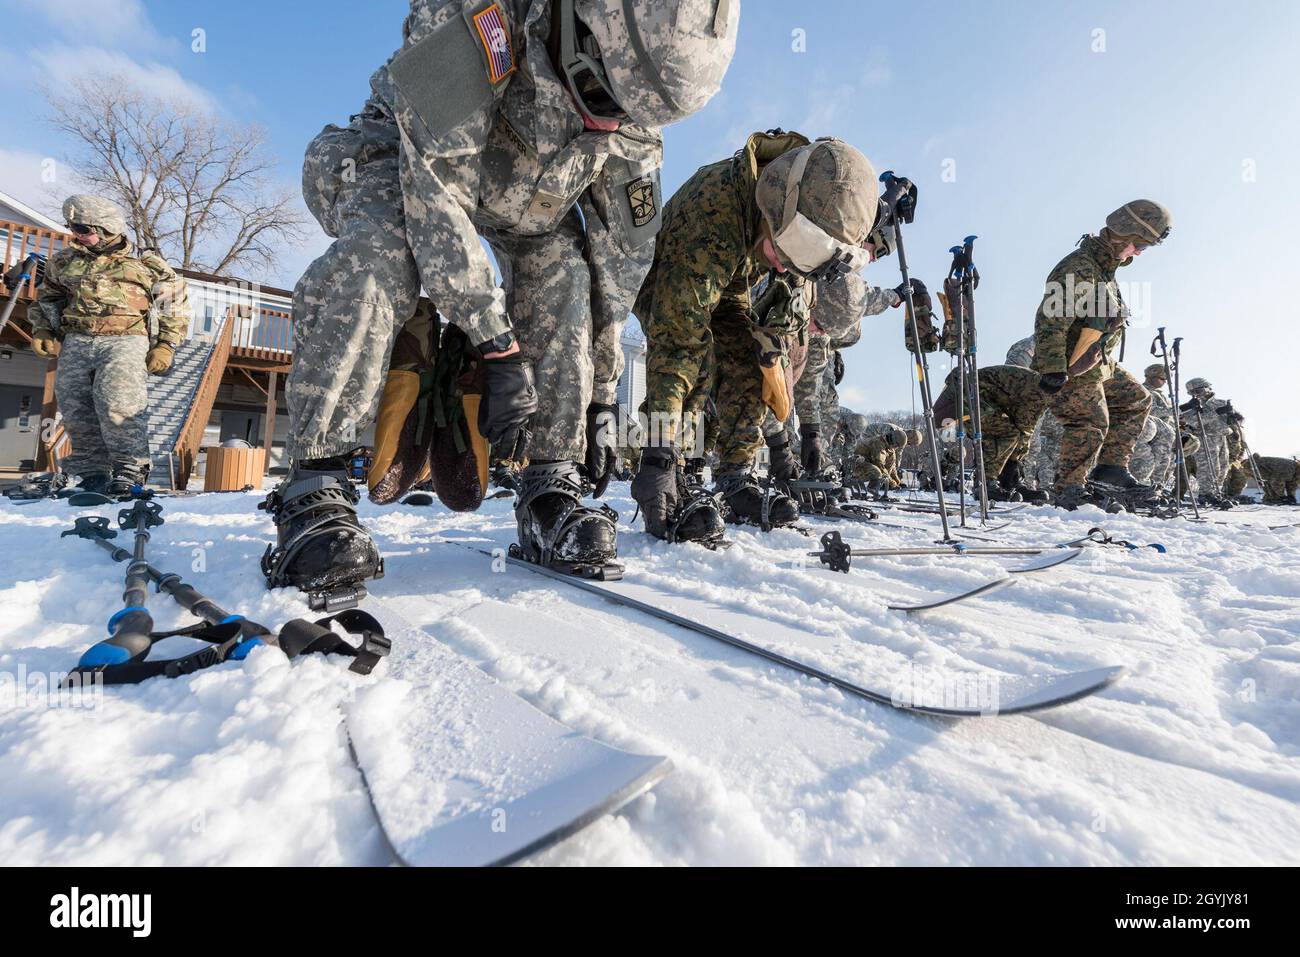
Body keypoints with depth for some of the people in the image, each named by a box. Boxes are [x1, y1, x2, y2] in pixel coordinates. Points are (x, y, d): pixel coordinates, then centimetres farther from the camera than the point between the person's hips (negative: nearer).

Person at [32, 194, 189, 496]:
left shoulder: (147, 264, 7)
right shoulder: (65, 262, 21)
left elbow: (176, 305, 8)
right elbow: (48, 298, 32)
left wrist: (165, 346, -1)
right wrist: (42, 331, 15)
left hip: (126, 339, -5)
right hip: (76, 341, 6)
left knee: (118, 401, -23)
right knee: (75, 408, 1)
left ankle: (130, 468, -16)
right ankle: (92, 471, 9)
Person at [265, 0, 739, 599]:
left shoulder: (637, 127, -17)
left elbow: (619, 261, -15)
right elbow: (435, 184, -37)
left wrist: (600, 398, -17)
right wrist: (498, 347, -43)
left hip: (517, 196, 4)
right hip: (400, 160, -3)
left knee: (565, 274, -26)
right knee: (381, 252, -36)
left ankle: (551, 489, -23)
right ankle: (313, 490, -31)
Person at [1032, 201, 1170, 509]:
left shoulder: (1105, 265, 13)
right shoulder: (1079, 270, -21)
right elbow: (1050, 322, -29)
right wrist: (1053, 370, -31)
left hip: (1100, 366, 11)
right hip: (1073, 369, -11)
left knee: (1137, 400, 18)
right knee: (1091, 424, -11)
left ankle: (1110, 465, 21)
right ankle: (1067, 489, 1)